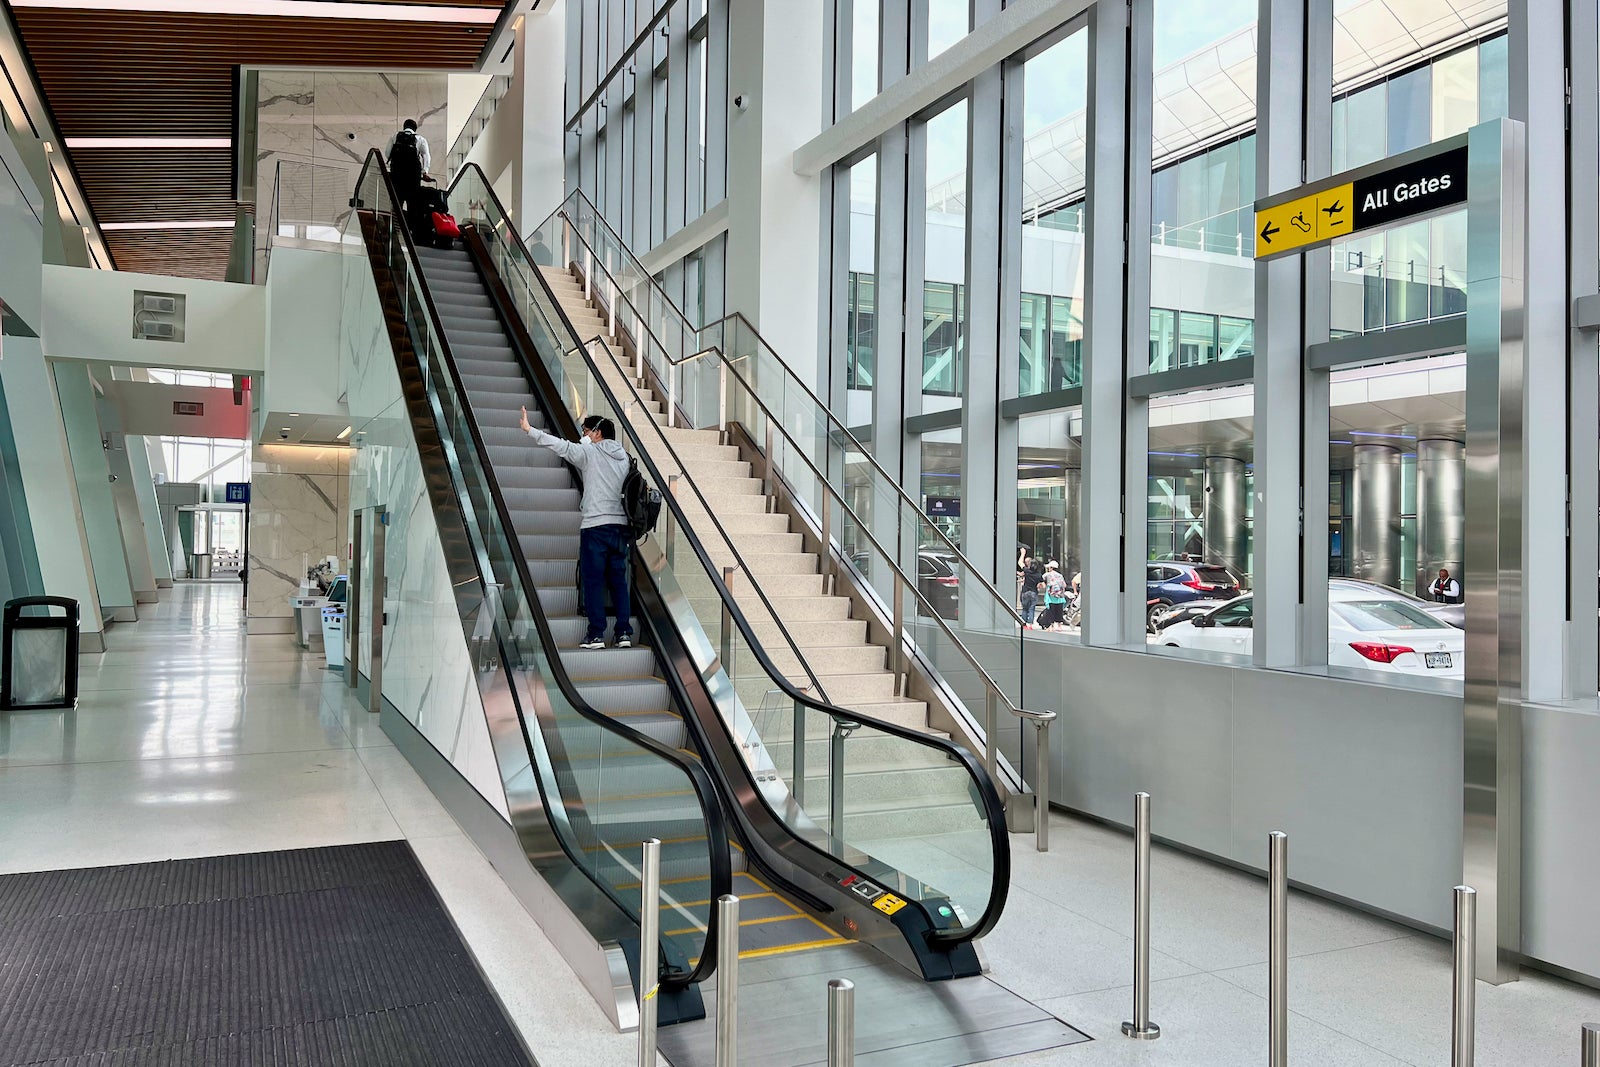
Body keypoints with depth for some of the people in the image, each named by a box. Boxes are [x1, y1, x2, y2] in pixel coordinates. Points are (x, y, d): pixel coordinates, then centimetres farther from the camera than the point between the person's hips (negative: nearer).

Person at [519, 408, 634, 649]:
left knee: (592, 579, 0)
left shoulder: (590, 452, -2)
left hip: (595, 526, -5)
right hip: (621, 526, 6)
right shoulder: (623, 457, 14)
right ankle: (624, 632, 6)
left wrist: (530, 429, 0)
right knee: (618, 579, 9)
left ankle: (596, 633, -1)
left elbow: (561, 445, -6)